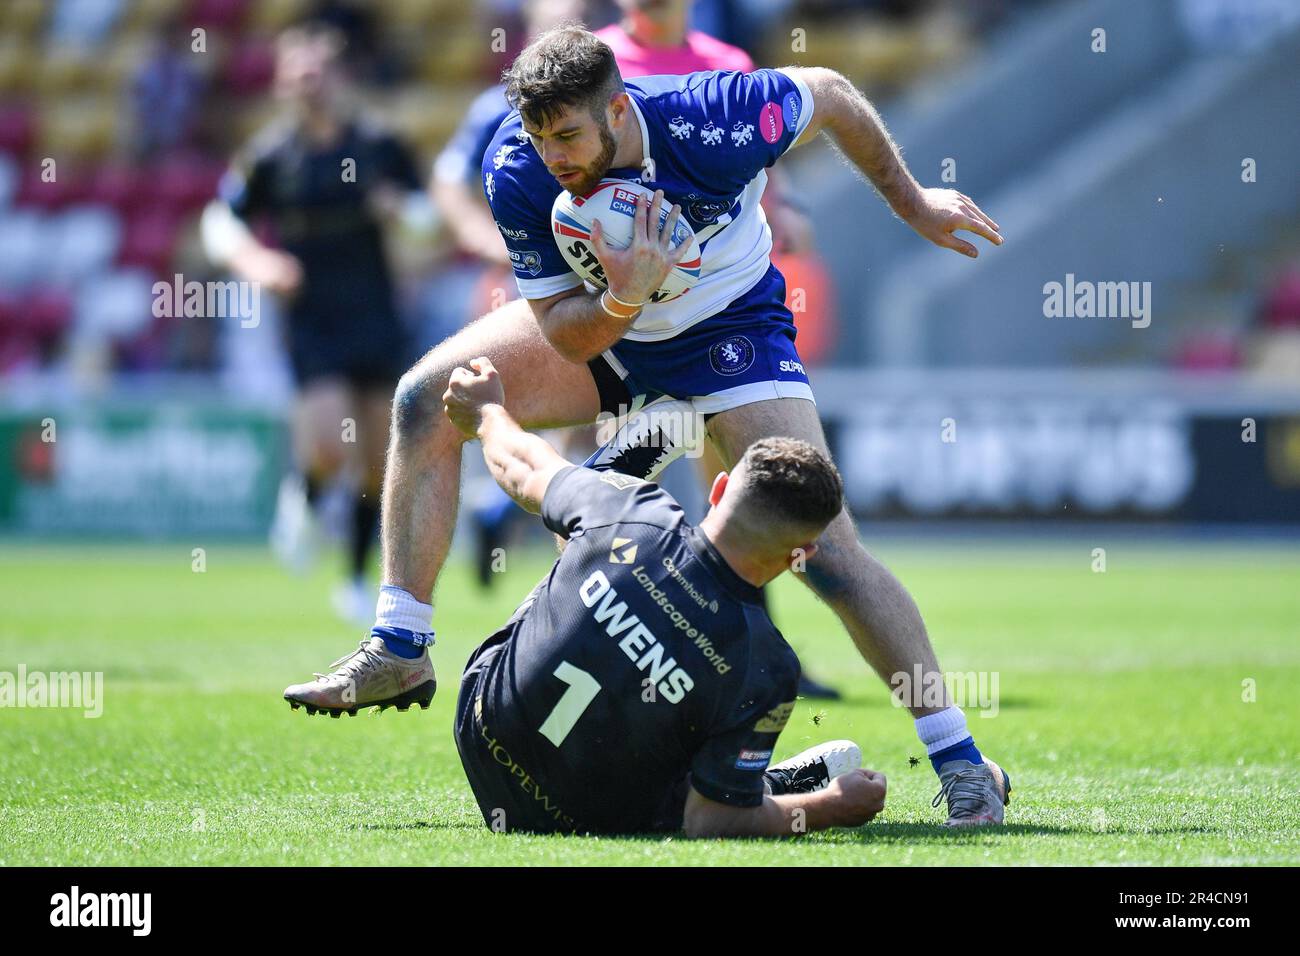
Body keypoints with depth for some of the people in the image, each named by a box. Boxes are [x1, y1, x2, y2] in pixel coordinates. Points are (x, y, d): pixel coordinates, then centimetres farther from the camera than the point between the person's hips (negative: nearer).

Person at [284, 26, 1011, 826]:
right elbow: (566, 338, -21)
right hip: (598, 326, 4)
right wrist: (624, 298, -43)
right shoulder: (517, 175, -26)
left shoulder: (716, 122, -35)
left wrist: (912, 202, -1)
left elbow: (829, 94, -12)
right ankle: (400, 648, -4)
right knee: (426, 398, -12)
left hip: (728, 329, -4)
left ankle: (962, 762, -7)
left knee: (825, 548, -15)